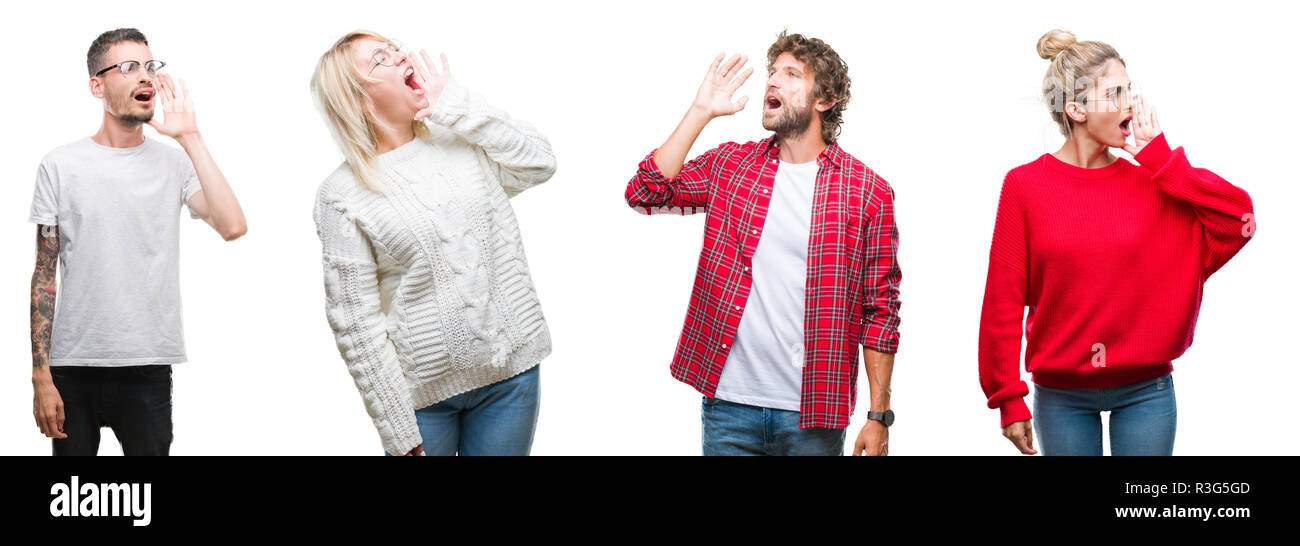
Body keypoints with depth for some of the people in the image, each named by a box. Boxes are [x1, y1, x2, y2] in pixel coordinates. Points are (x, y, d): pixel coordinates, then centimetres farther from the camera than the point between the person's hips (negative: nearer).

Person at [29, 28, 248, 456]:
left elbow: (232, 227, -13)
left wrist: (190, 138, -11)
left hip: (148, 369, 0)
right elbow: (44, 278, 3)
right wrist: (41, 378, -3)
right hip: (72, 368, 0)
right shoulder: (60, 166, 3)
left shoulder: (174, 163, 4)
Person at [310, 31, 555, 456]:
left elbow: (539, 163, -2)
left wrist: (458, 107, -5)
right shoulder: (342, 194, -8)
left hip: (512, 375, 3)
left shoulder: (463, 139, 7)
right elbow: (356, 324, -9)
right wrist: (399, 433, -12)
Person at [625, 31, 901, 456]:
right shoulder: (729, 164, 8)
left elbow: (880, 311, -1)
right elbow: (645, 194, -5)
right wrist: (701, 112, -5)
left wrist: (879, 416, -3)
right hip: (728, 406, 2)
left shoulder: (868, 192, -1)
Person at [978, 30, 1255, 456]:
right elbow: (1003, 301, -4)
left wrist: (1159, 158, -8)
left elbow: (1240, 219, -11)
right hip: (1062, 398, -1)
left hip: (1146, 392, 2)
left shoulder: (1150, 182, 2)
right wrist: (1009, 400, -6)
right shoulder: (1025, 186, -5)